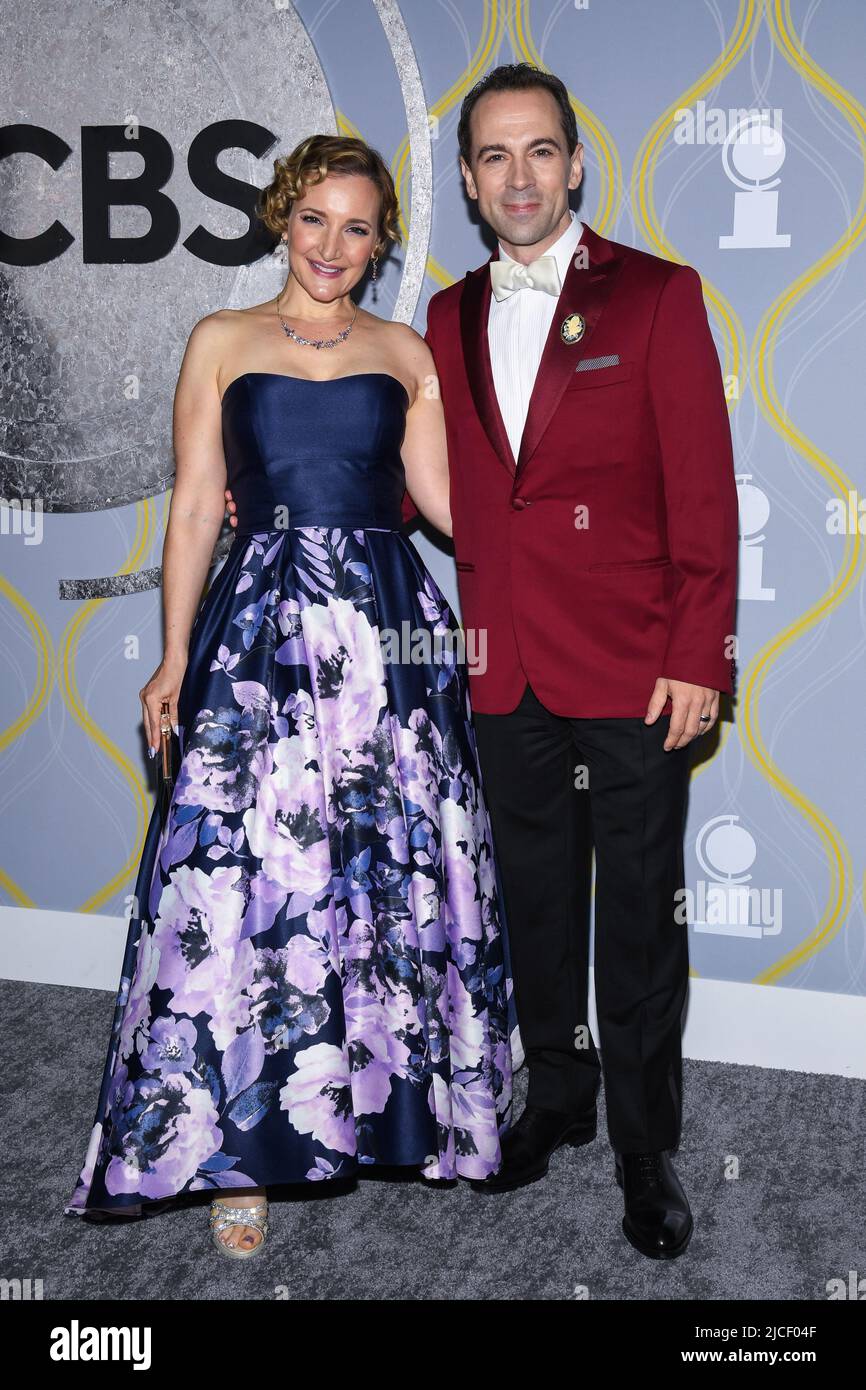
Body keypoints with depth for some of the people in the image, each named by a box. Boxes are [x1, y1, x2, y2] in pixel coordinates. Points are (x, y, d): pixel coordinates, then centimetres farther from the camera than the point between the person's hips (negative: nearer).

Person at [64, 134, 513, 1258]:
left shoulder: (405, 352, 13)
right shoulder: (223, 342, 9)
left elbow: (442, 497, 8)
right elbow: (194, 507, 4)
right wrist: (175, 657, -2)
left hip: (389, 629, 2)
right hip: (261, 633, -1)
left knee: (395, 873, 3)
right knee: (245, 879, -5)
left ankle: (392, 1105, 22)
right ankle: (239, 1152, 9)